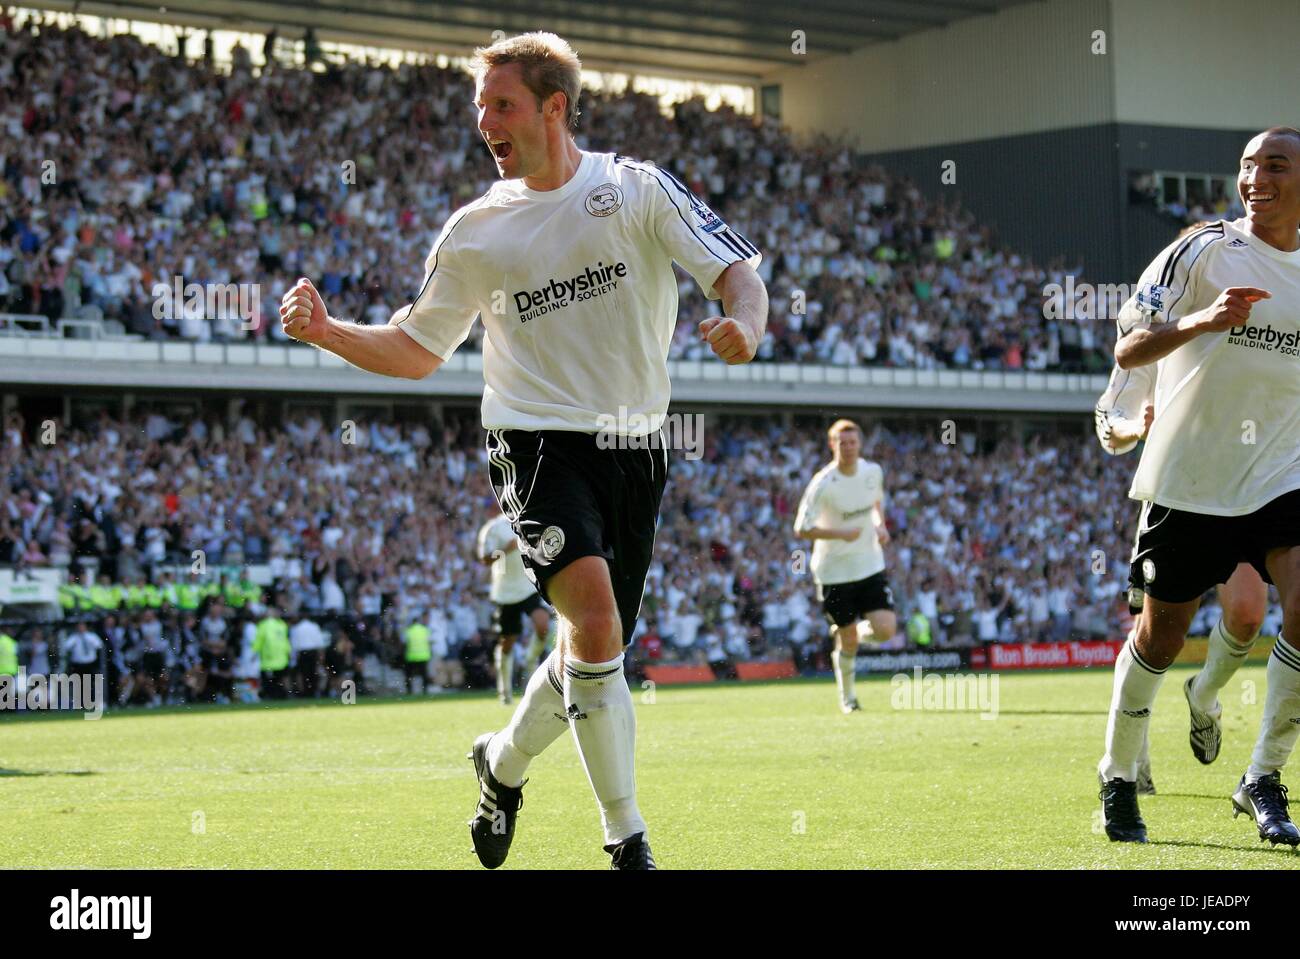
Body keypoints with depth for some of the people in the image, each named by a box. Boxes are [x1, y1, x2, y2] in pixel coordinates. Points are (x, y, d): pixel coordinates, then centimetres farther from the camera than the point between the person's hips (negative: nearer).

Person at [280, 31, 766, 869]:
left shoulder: (639, 190, 0)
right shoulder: (476, 232, 4)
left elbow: (738, 272, -6)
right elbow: (416, 350, 13)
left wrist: (745, 324, -28)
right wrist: (327, 332, -2)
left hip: (635, 447, 2)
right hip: (541, 444, -2)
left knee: (595, 649, 8)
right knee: (595, 617, -24)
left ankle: (504, 763, 39)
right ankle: (627, 838, -16)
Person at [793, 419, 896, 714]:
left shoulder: (873, 471, -1)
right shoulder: (823, 484, -17)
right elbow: (801, 529, -15)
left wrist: (881, 525, 2)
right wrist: (841, 533, -25)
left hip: (870, 565, 4)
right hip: (834, 571, -3)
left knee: (885, 631, -11)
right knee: (848, 641, 3)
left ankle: (853, 631, 23)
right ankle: (847, 697, 27)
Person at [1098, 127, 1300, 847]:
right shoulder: (1203, 251, -8)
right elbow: (1128, 350, -13)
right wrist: (1200, 321, -28)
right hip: (1188, 479, -3)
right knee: (1161, 635, 6)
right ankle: (1118, 778, 28)